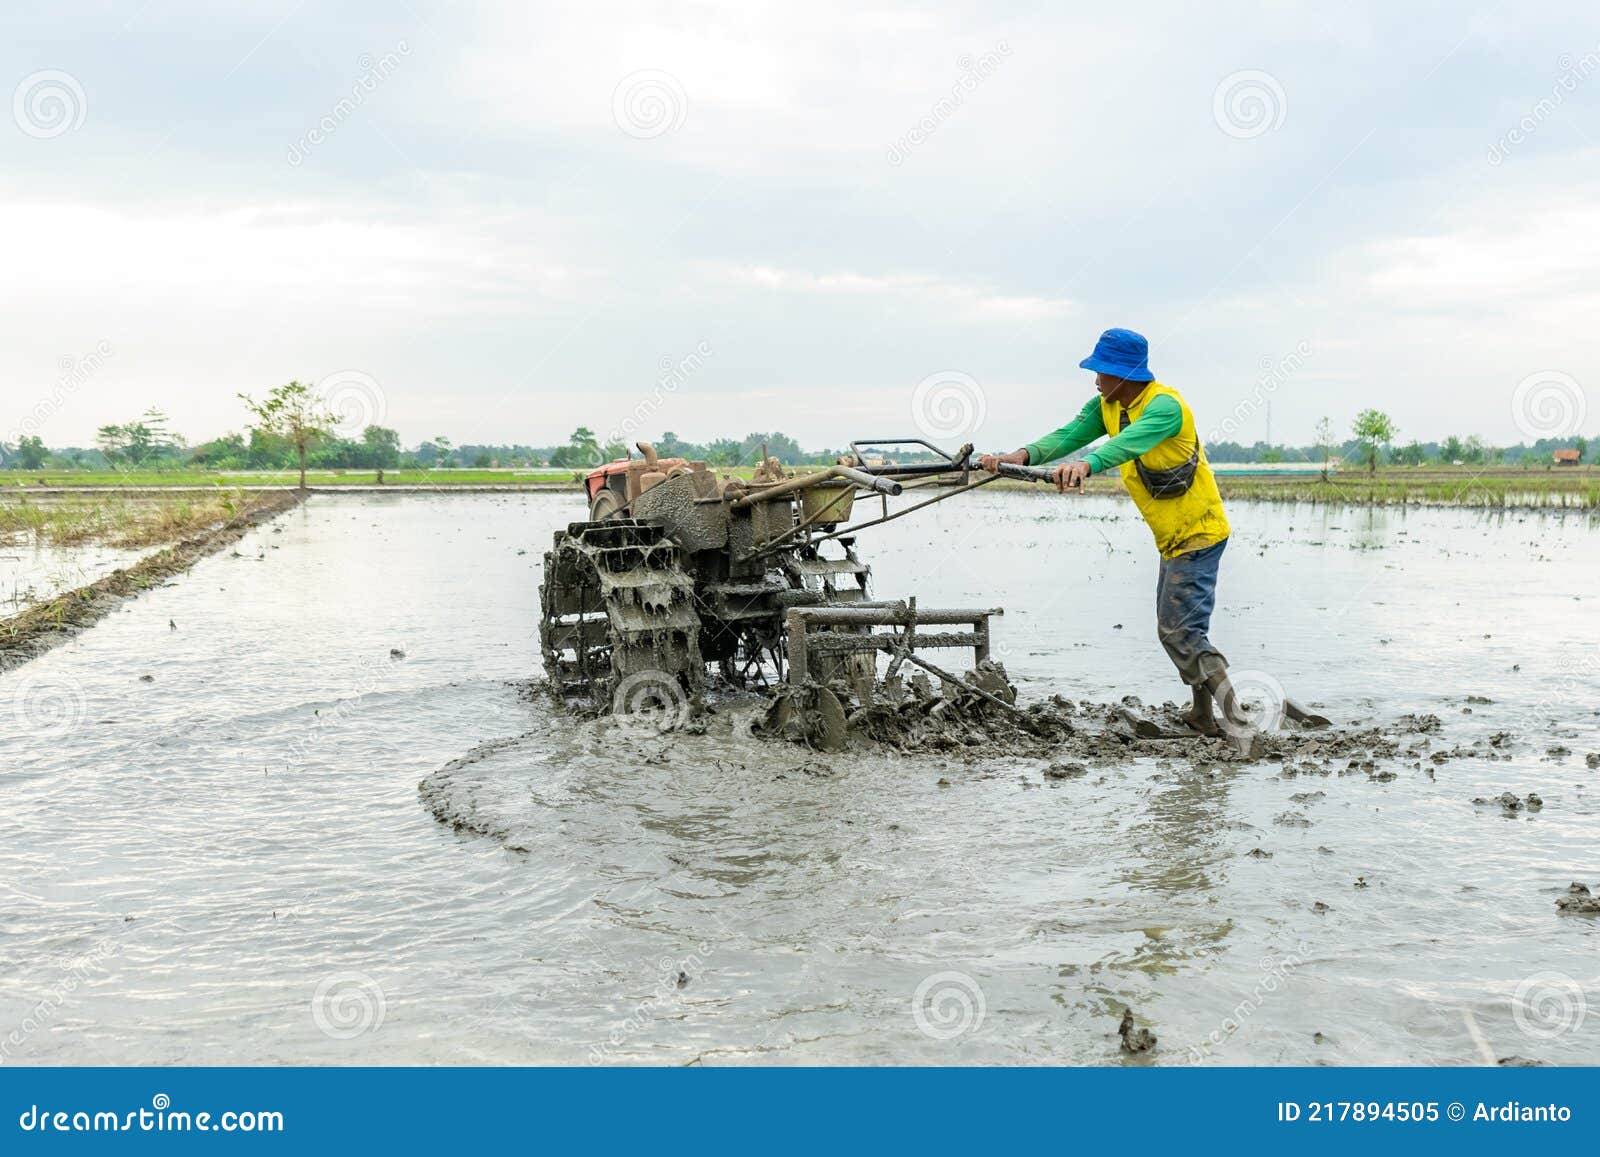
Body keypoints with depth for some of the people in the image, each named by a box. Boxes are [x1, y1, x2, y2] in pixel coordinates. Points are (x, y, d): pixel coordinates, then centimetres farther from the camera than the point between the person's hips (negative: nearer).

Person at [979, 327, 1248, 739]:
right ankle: (1203, 714, 32)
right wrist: (1023, 455, -30)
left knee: (1180, 631, -14)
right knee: (1172, 627, 18)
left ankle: (1237, 719, -9)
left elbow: (1129, 442, -43)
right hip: (1171, 537, 10)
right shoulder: (1106, 406, 2)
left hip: (1198, 534, -10)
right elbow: (1069, 434, -11)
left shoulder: (1165, 405, -23)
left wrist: (1086, 464, -61)